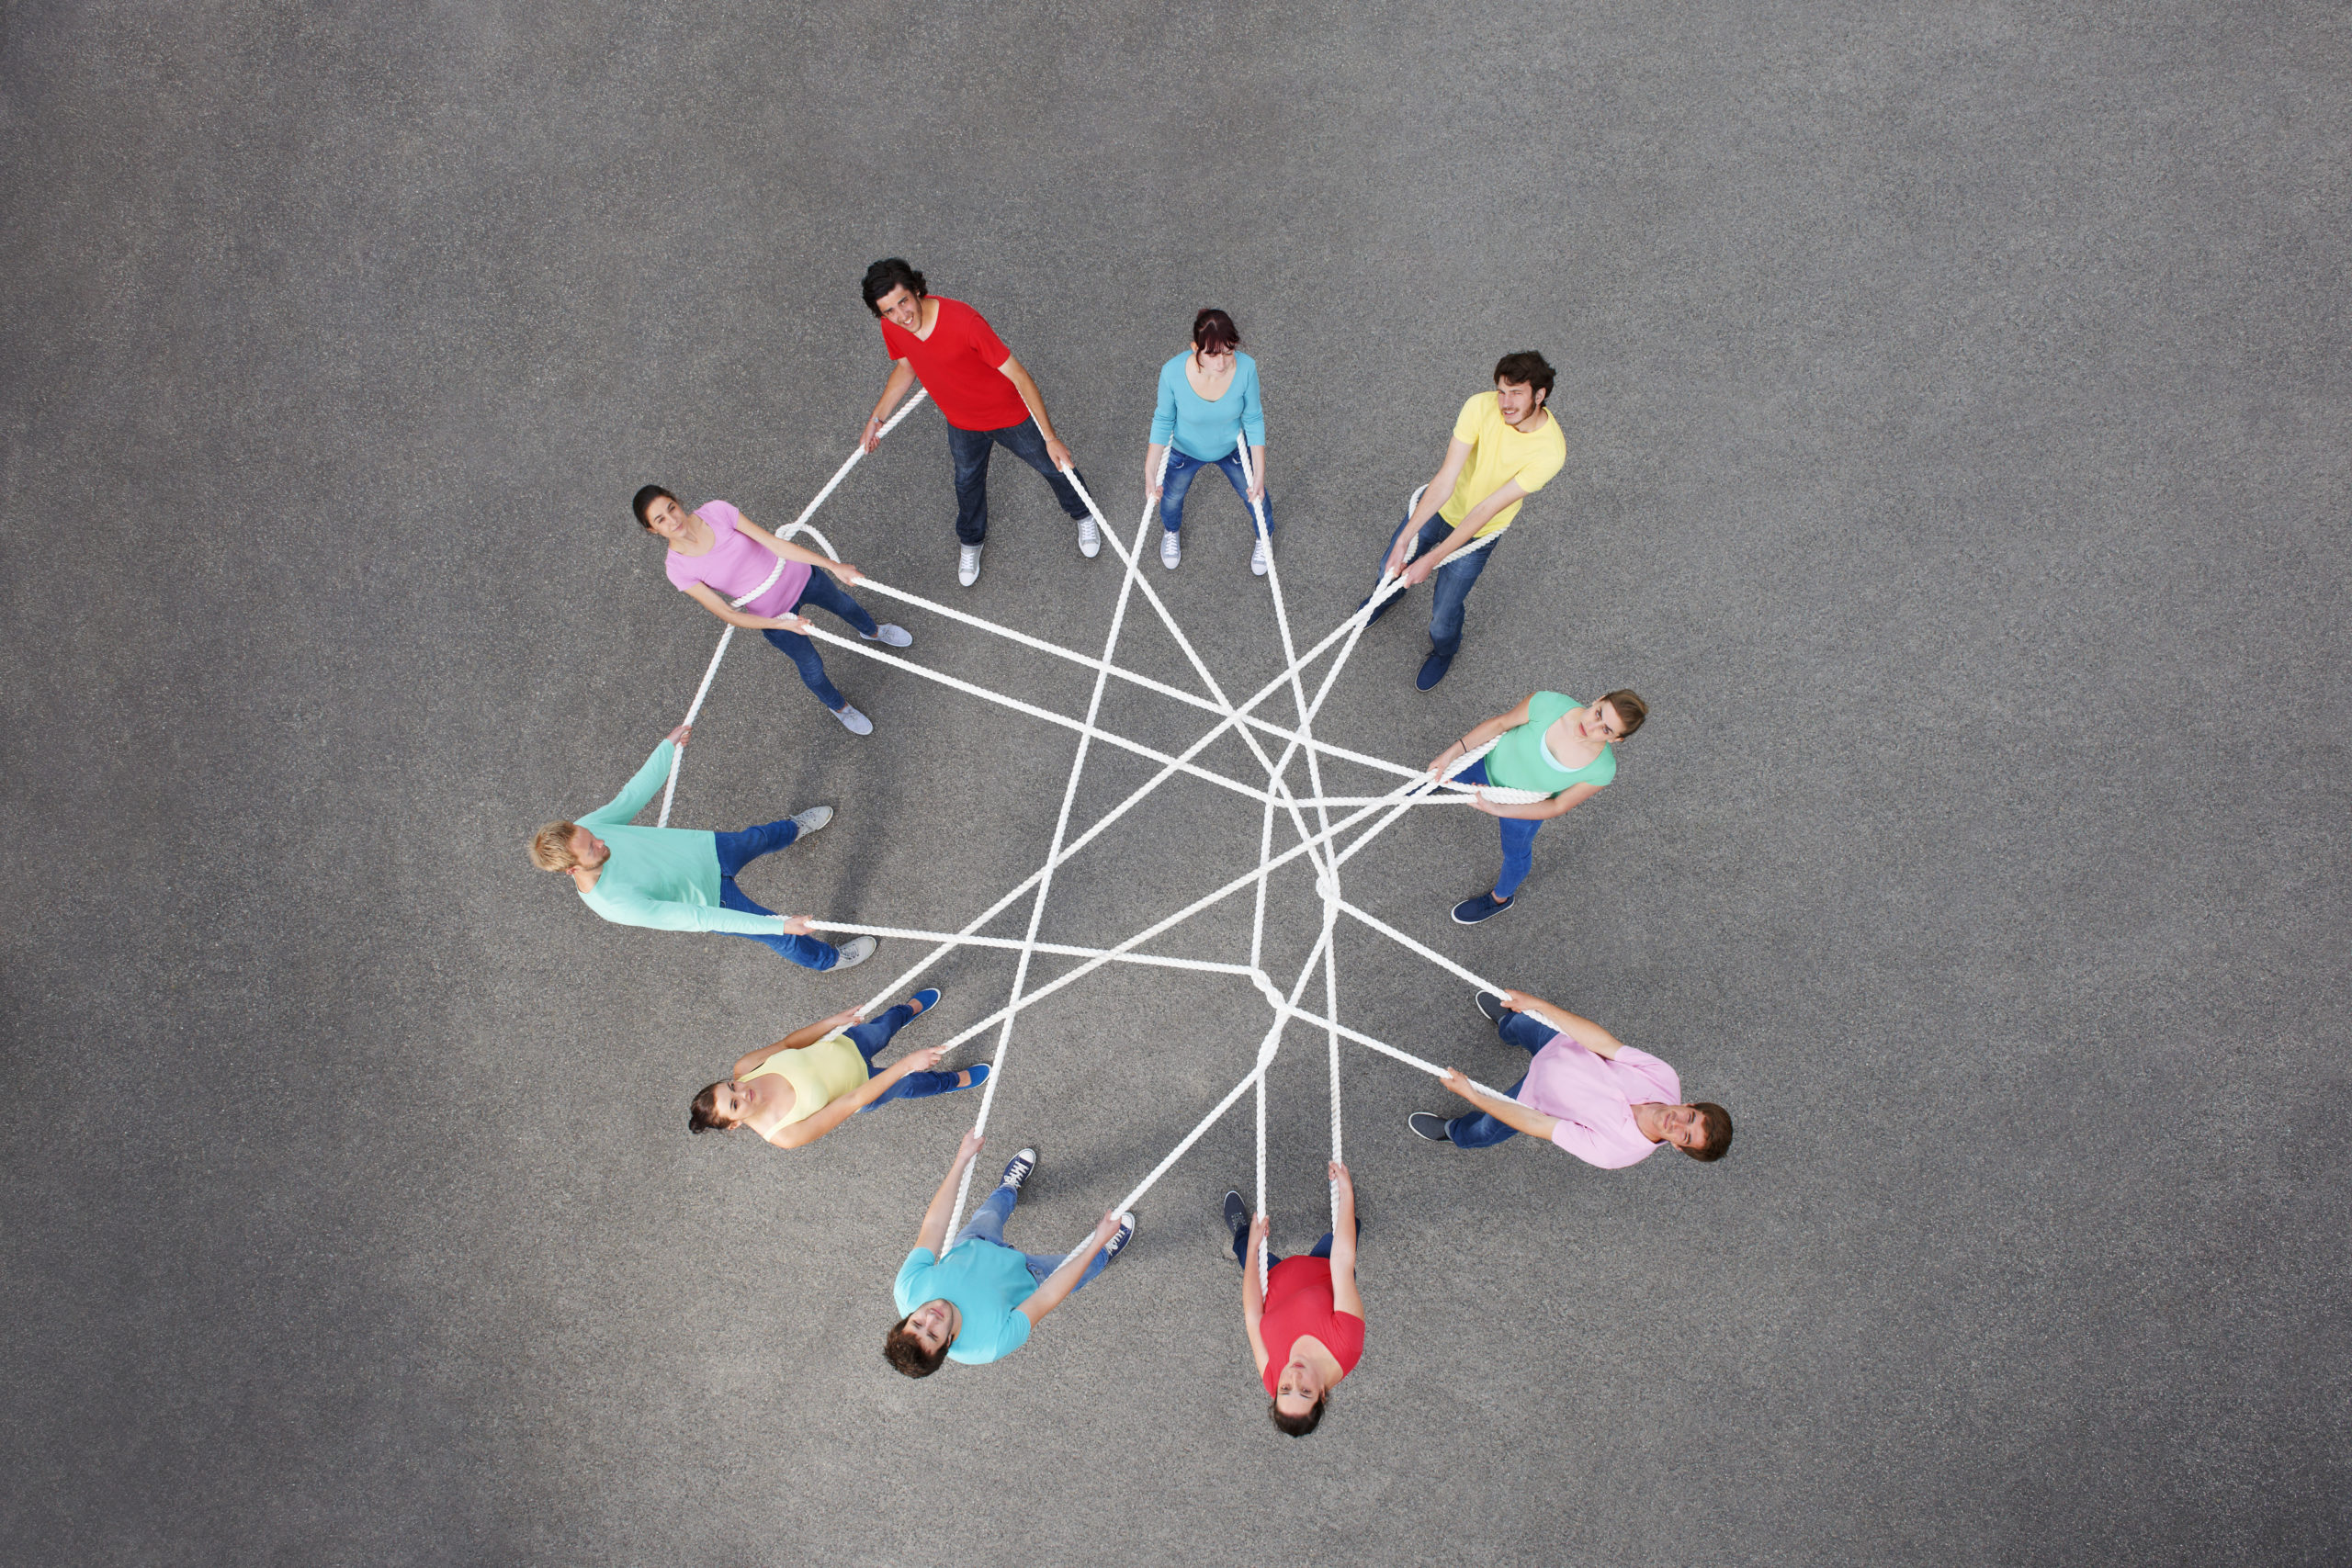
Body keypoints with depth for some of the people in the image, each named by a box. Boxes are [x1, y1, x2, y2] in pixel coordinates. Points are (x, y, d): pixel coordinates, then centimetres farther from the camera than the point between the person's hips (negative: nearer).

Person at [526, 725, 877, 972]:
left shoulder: (581, 831, -26)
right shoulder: (617, 905, -42)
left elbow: (633, 796, -9)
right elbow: (697, 918, -41)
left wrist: (669, 745, 1)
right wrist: (778, 924, -40)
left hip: (707, 847, 5)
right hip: (712, 899, -5)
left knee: (759, 837, 30)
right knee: (785, 938, 12)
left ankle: (793, 829, 67)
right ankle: (827, 958, 46)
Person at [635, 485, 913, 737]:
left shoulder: (715, 511, -23)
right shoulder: (678, 568, -25)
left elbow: (773, 542, -22)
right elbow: (726, 614, -22)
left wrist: (833, 566, -22)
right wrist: (780, 624, -32)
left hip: (799, 575, 2)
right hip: (772, 614, -2)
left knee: (845, 605, 28)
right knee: (812, 667, 13)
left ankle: (871, 632, 66)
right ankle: (839, 706, 48)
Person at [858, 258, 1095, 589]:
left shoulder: (962, 320, -39)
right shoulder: (891, 328, -21)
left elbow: (1019, 376, -34)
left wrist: (1050, 438, -34)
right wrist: (876, 419, 5)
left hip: (1010, 415, -4)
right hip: (962, 424, 4)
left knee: (1054, 466, 18)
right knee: (967, 482, 26)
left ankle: (1083, 515, 51)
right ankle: (971, 542, 56)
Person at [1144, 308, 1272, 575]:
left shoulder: (1246, 367, -34)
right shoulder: (1173, 372, -37)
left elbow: (1253, 420, -17)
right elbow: (1163, 420, -18)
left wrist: (1260, 473, -17)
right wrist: (1150, 471, -20)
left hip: (1233, 448, 1)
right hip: (1185, 450, 0)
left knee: (1254, 494, 22)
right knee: (1172, 495, 27)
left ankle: (1265, 537, 59)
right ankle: (1170, 531, 66)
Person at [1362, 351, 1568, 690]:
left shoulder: (1551, 449, -33)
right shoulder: (1481, 407, -28)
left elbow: (1487, 510, -32)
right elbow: (1445, 480, -29)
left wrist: (1431, 560, -31)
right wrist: (1404, 538, -34)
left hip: (1478, 534, -2)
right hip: (1440, 505, 2)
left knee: (1444, 609, 8)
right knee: (1391, 566, 21)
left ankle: (1444, 650, 47)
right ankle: (1388, 596, 61)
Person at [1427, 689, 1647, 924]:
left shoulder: (1602, 770, -35)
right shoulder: (1549, 703, -37)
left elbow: (1558, 806, -22)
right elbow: (1502, 722, -19)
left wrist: (1497, 809, -28)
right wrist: (1452, 753, -20)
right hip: (1491, 760, 1)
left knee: (1516, 852, 26)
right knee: (1440, 768, 29)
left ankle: (1500, 898, 61)